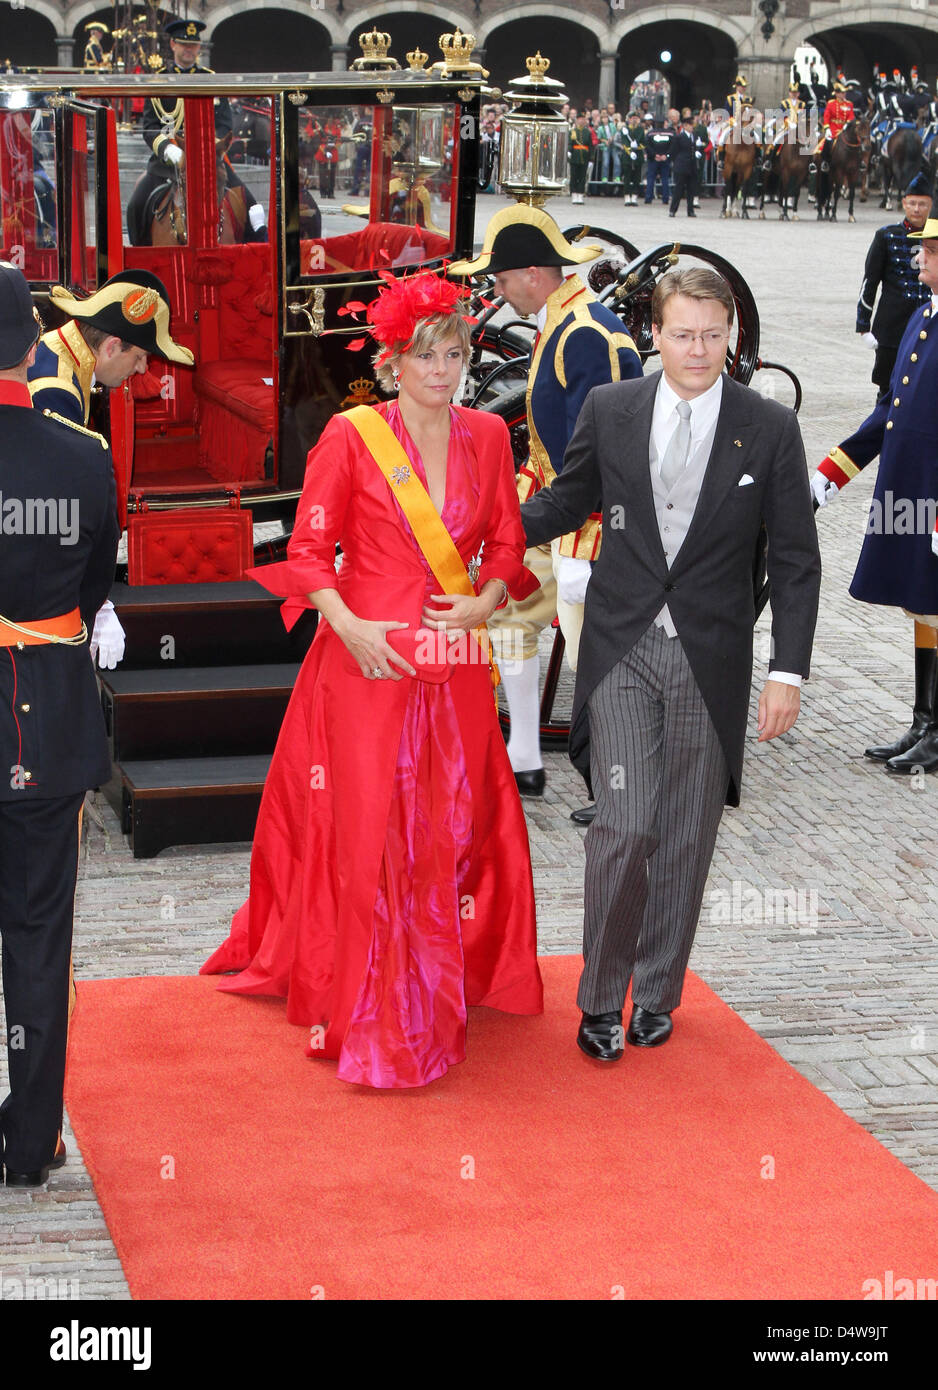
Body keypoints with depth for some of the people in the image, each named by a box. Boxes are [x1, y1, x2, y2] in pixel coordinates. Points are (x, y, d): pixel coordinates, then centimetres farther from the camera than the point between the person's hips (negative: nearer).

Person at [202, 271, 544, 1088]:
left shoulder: (487, 437, 7)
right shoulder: (351, 436, -4)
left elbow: (508, 543, 13)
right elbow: (308, 549, -4)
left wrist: (485, 599, -6)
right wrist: (347, 625, -17)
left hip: (455, 666, 4)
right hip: (367, 659, -4)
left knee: (458, 824, 10)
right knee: (366, 828, -2)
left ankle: (445, 980, 29)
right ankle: (370, 1013, 9)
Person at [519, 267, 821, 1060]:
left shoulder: (770, 428, -2)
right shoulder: (609, 410, 1)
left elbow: (796, 561, 0)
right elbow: (569, 499, 18)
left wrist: (788, 671, -6)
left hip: (710, 659, 0)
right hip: (622, 650, 0)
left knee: (687, 837, 9)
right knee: (626, 825, -10)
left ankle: (657, 995, 27)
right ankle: (601, 998, 8)